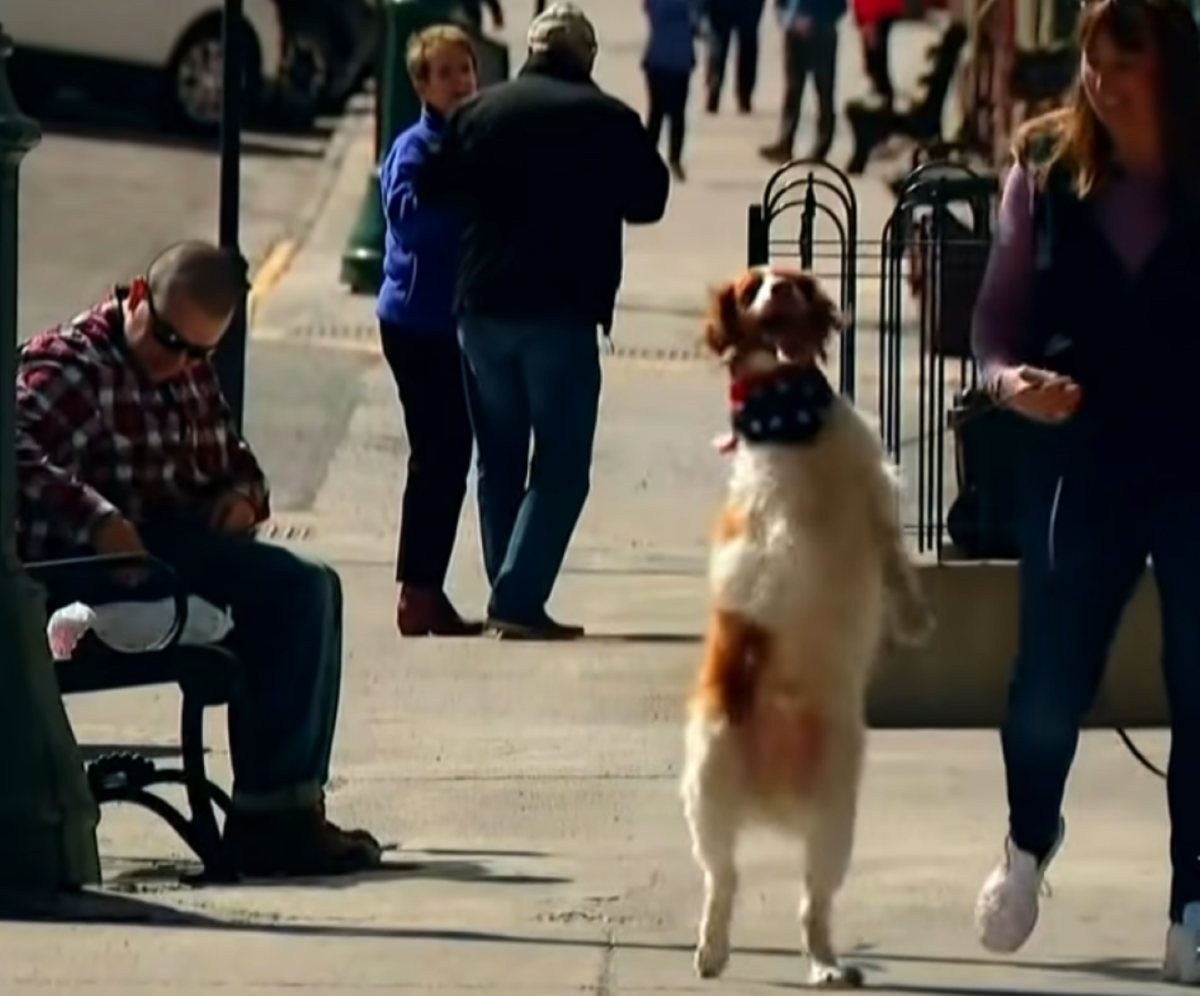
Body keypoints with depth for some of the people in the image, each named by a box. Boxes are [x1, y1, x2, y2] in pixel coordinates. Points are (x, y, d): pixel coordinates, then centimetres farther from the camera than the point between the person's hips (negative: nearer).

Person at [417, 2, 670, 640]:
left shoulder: (477, 112, 3)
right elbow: (647, 202, 5)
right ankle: (518, 599, -12)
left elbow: (434, 192, 8)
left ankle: (509, 598, 14)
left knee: (498, 459, 14)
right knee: (560, 465, 0)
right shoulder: (610, 120, -5)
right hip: (563, 311, -4)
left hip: (483, 306, 4)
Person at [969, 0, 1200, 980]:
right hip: (1080, 460, 1)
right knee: (1050, 678, -2)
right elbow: (999, 312, 6)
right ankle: (1029, 841, 30)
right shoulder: (1047, 172, 2)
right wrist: (1012, 378, -14)